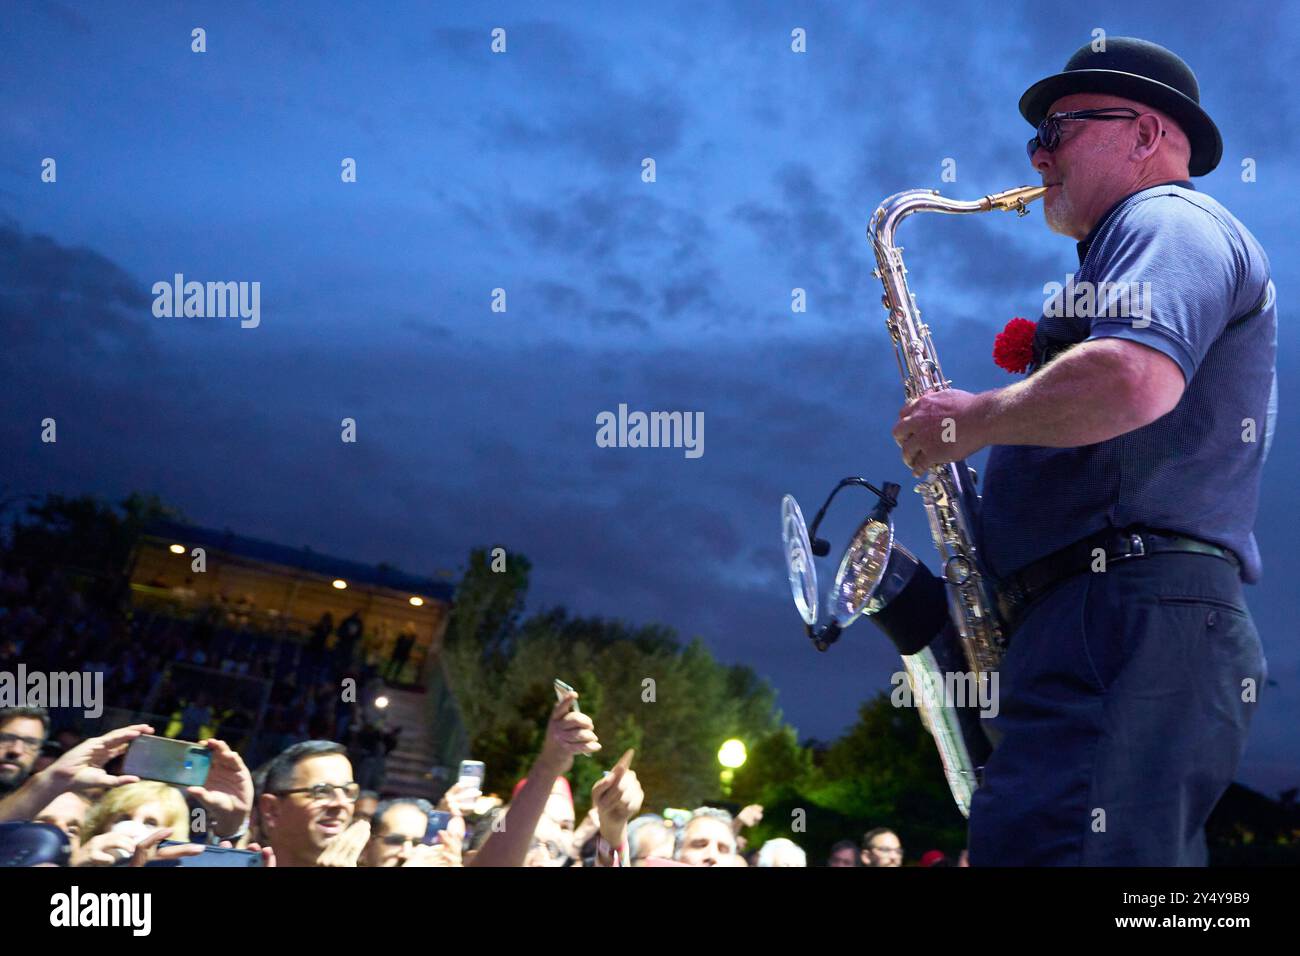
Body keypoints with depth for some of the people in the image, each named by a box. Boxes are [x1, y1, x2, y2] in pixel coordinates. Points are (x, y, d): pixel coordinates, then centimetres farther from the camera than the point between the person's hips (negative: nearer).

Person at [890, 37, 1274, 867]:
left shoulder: (1170, 223, -1)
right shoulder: (1138, 240, 31)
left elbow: (1133, 380, -24)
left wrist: (975, 421, -10)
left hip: (1132, 621, -11)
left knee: (1036, 845, -19)